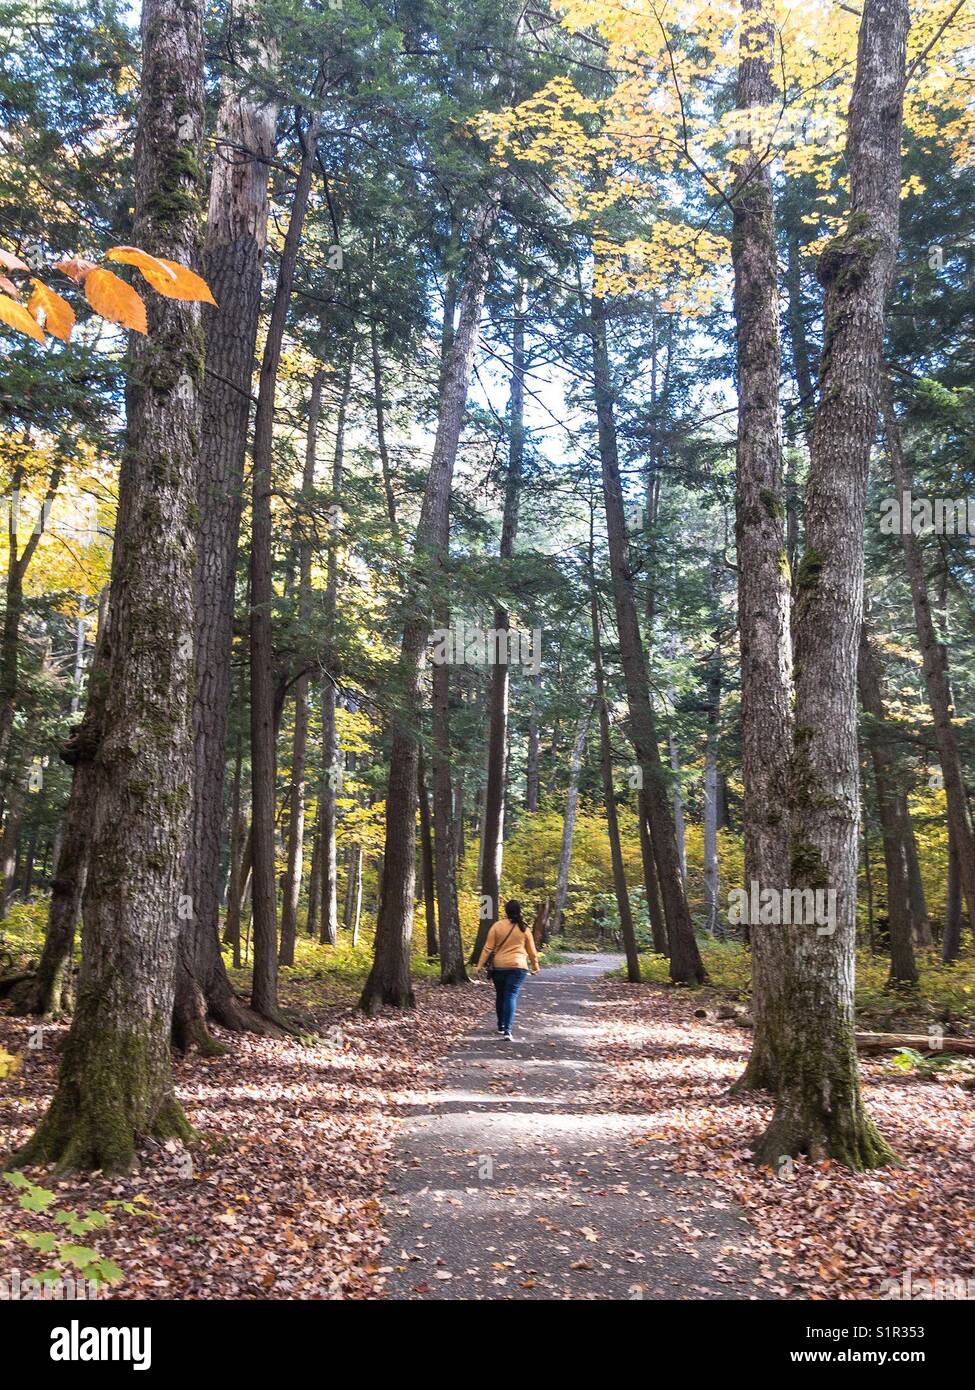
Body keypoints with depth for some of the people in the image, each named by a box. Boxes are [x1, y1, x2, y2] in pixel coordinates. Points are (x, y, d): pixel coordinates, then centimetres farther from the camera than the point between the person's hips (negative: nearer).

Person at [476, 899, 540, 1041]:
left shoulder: (497, 926, -2)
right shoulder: (523, 929, 1)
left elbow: (488, 948, -3)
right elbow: (532, 950, 9)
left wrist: (480, 965, 2)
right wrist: (535, 967, 24)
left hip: (499, 966, 1)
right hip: (518, 966, -1)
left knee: (500, 996, 16)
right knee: (511, 996, -5)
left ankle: (501, 1026, 29)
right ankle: (508, 1030, -17)